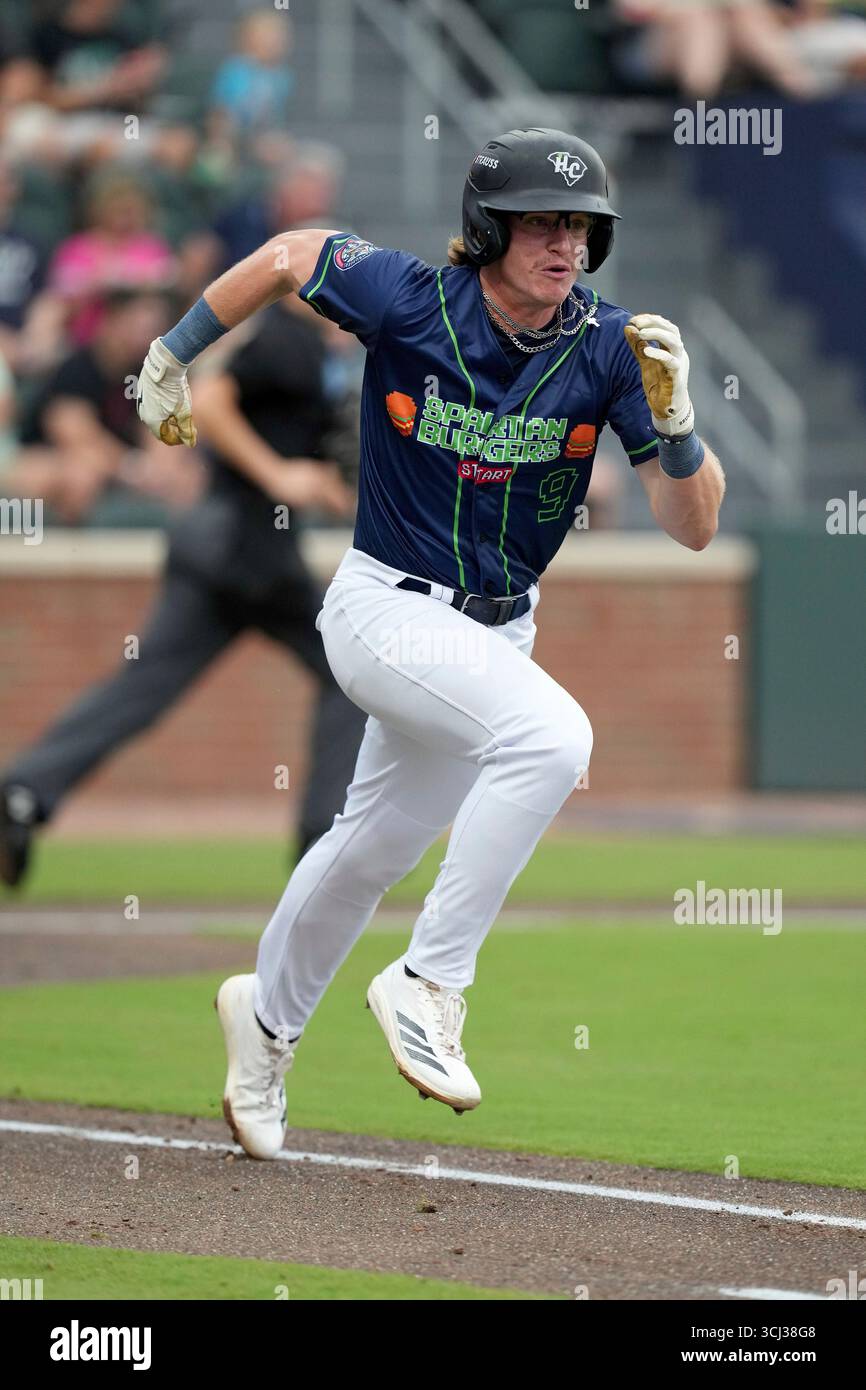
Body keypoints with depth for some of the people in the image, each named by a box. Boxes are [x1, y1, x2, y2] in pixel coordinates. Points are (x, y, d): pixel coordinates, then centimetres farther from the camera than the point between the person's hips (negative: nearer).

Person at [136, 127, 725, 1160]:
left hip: (497, 629, 5)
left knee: (379, 846, 23)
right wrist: (173, 355, 7)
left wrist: (672, 415, -34)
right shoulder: (407, 299, -19)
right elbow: (292, 254, 1)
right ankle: (427, 986, -21)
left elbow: (693, 527, -16)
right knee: (551, 734, -31)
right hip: (387, 607, -5)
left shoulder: (608, 349, -13)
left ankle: (266, 1017, 50)